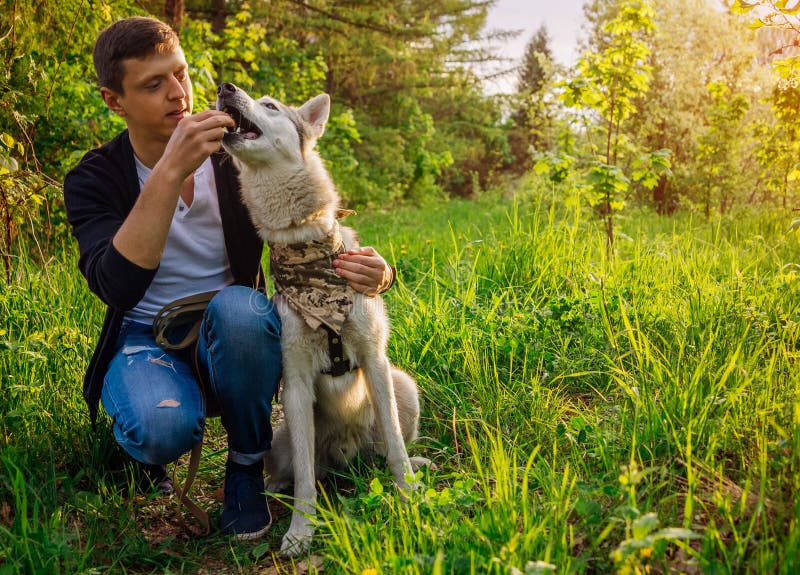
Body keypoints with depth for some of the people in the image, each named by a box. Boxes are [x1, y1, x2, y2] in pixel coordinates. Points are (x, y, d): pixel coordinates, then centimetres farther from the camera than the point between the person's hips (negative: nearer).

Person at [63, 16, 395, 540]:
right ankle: (150, 446, 4)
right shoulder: (94, 179, -7)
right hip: (147, 339, -1)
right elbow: (117, 287, -27)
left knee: (238, 305, -35)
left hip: (232, 339, 2)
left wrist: (376, 273, -28)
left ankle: (247, 467, -11)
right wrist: (170, 172, -36)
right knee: (165, 426, -36)